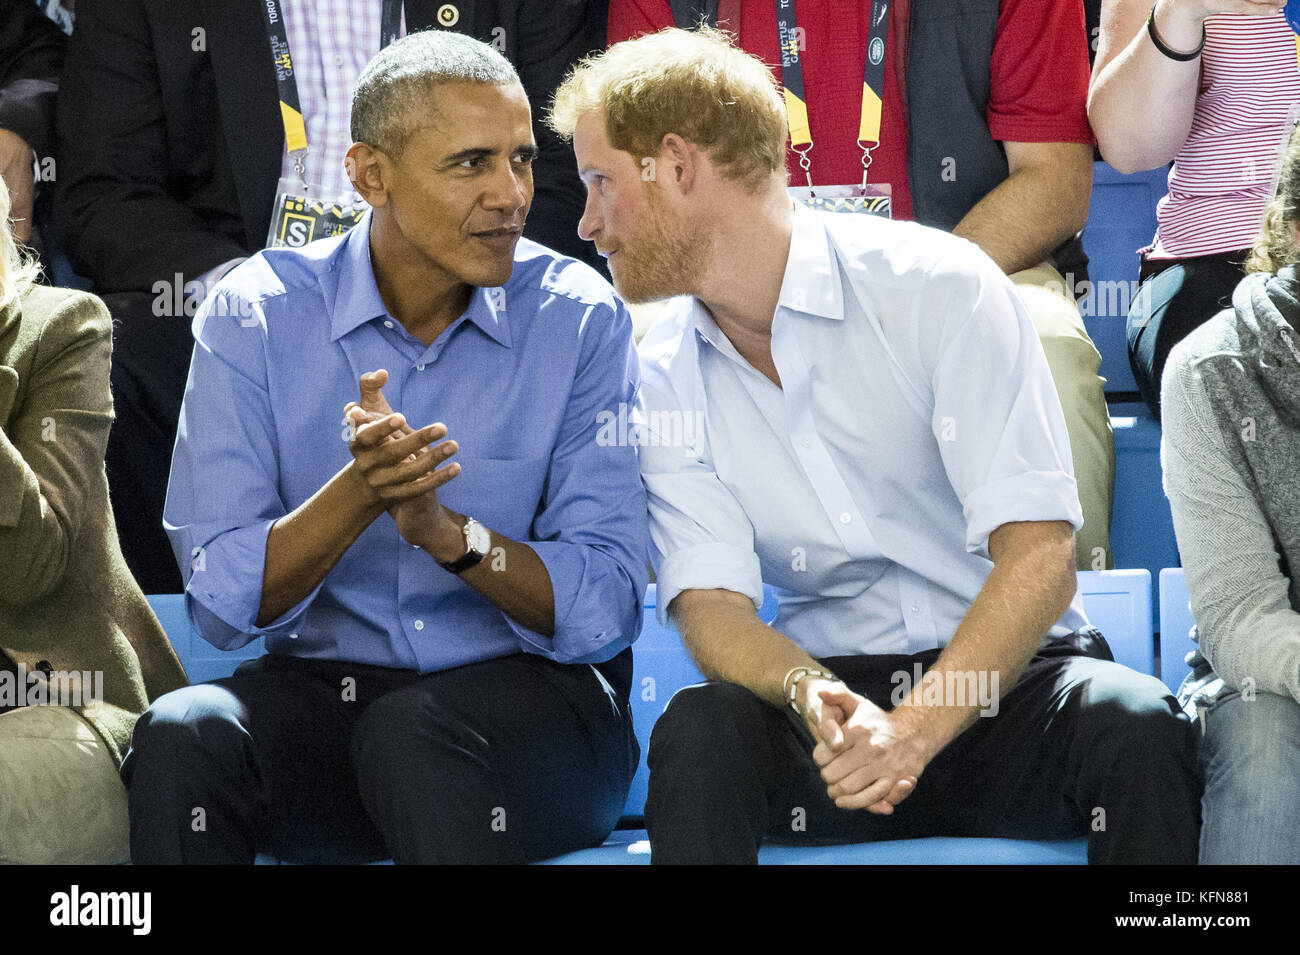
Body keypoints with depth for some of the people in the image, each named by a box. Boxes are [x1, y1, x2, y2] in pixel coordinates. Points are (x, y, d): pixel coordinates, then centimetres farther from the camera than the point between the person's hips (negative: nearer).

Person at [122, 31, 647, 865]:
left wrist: (447, 530, -25)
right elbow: (223, 606, -9)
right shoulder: (255, 317, -2)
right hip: (325, 690, 1)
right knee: (184, 736, -30)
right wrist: (356, 494, -26)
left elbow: (604, 612, -8)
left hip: (533, 691, -1)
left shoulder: (581, 319, -3)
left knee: (411, 733, -35)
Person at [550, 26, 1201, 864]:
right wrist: (813, 698, -27)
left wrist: (915, 728, -28)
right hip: (830, 691, 2)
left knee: (1132, 724, -34)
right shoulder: (663, 379, 5)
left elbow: (1039, 554, -14)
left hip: (1000, 676, -2)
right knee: (700, 729, -31)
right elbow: (710, 600, -4)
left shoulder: (939, 286, -8)